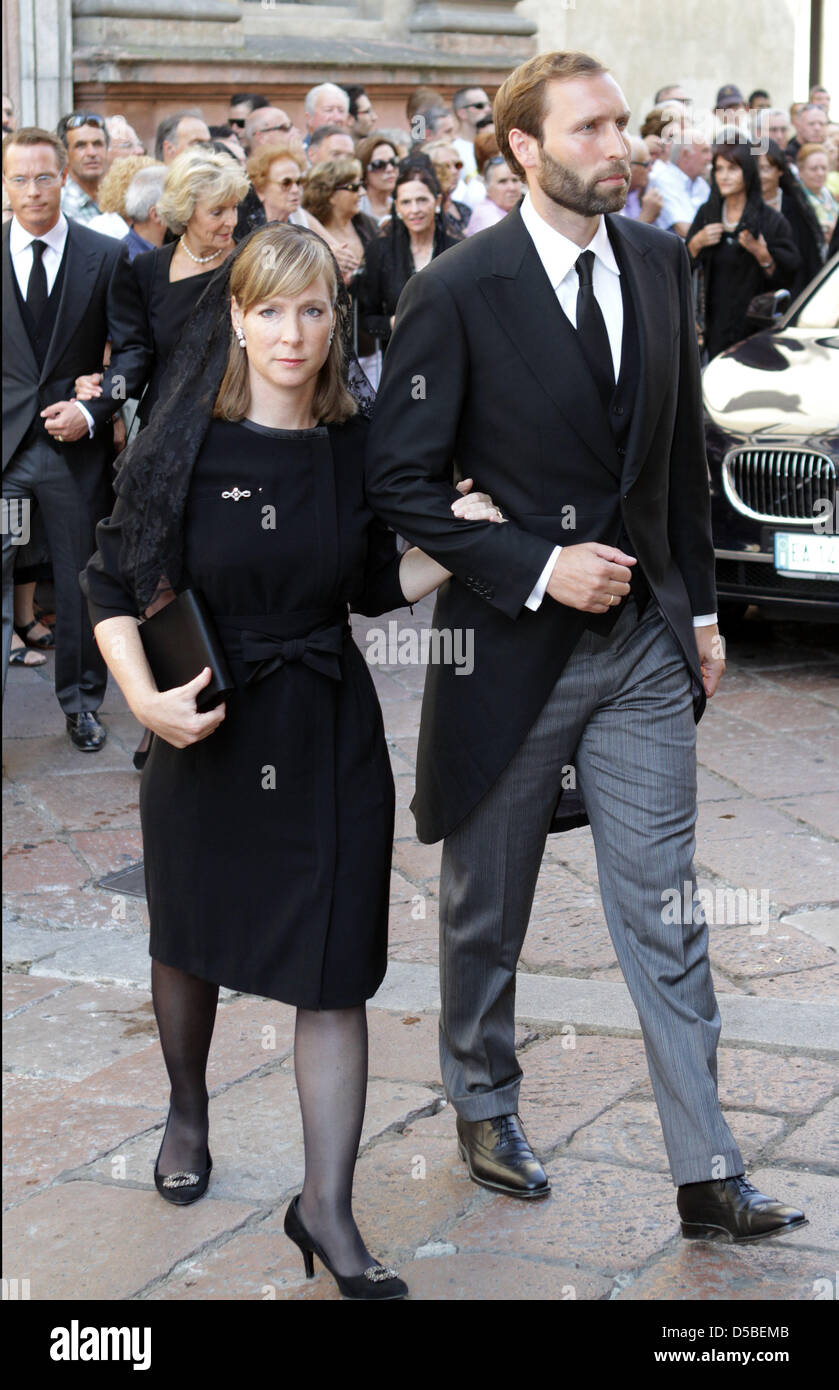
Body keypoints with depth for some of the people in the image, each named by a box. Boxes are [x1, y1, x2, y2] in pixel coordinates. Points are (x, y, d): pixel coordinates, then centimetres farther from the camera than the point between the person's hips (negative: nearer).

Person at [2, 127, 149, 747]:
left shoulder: (107, 256, 0)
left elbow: (133, 348, 1)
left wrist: (91, 410, -12)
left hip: (77, 445, 0)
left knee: (82, 580, 12)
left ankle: (81, 704, 28)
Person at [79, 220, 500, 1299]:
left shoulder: (357, 445, -2)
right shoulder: (187, 444, -10)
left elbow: (375, 587, 9)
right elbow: (112, 585, -5)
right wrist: (144, 696, -18)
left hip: (330, 735, 1)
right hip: (208, 730, -1)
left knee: (334, 967, -1)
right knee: (193, 937, 19)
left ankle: (326, 1208, 8)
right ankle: (187, 1111, 47)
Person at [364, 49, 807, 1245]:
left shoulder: (660, 262, 4)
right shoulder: (458, 291, -12)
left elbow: (682, 446, 12)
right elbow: (400, 478, -11)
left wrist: (699, 607, 10)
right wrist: (538, 568, -18)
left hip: (644, 645, 4)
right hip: (512, 642, -3)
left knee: (665, 916, 3)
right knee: (486, 909, 14)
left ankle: (709, 1179, 8)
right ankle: (483, 1107, 37)